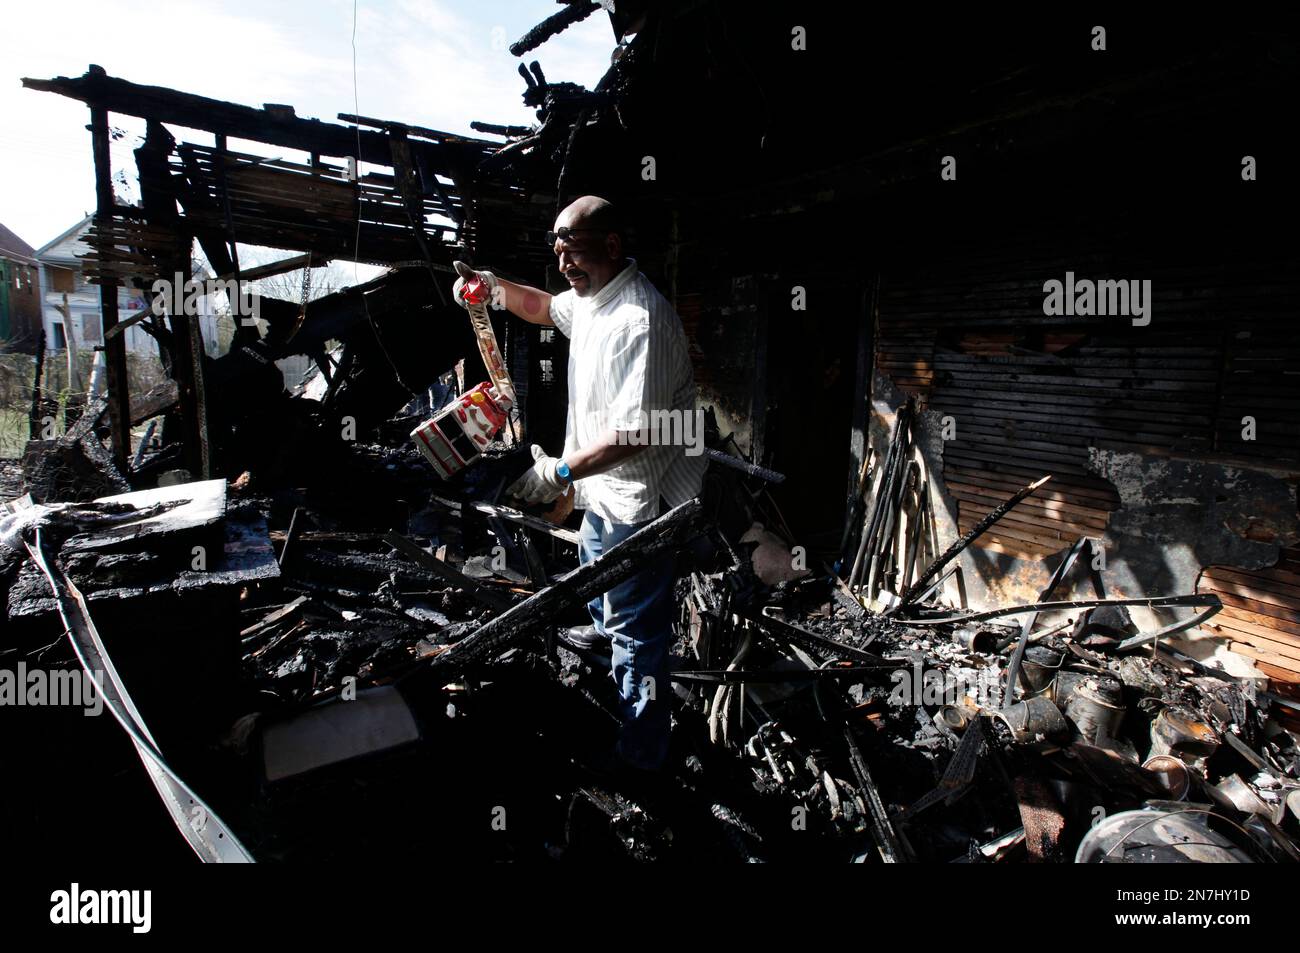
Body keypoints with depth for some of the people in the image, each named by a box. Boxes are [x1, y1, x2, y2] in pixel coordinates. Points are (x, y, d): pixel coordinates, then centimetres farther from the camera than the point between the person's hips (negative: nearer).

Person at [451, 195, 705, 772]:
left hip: (638, 500, -11)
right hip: (605, 490, 11)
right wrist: (495, 288, 10)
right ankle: (602, 627, 66)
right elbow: (548, 309, 27)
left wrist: (562, 471, -28)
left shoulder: (641, 319, -27)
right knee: (594, 569, 35)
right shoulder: (592, 296, 5)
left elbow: (636, 430, -32)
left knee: (636, 631, 0)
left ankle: (641, 755, 15)